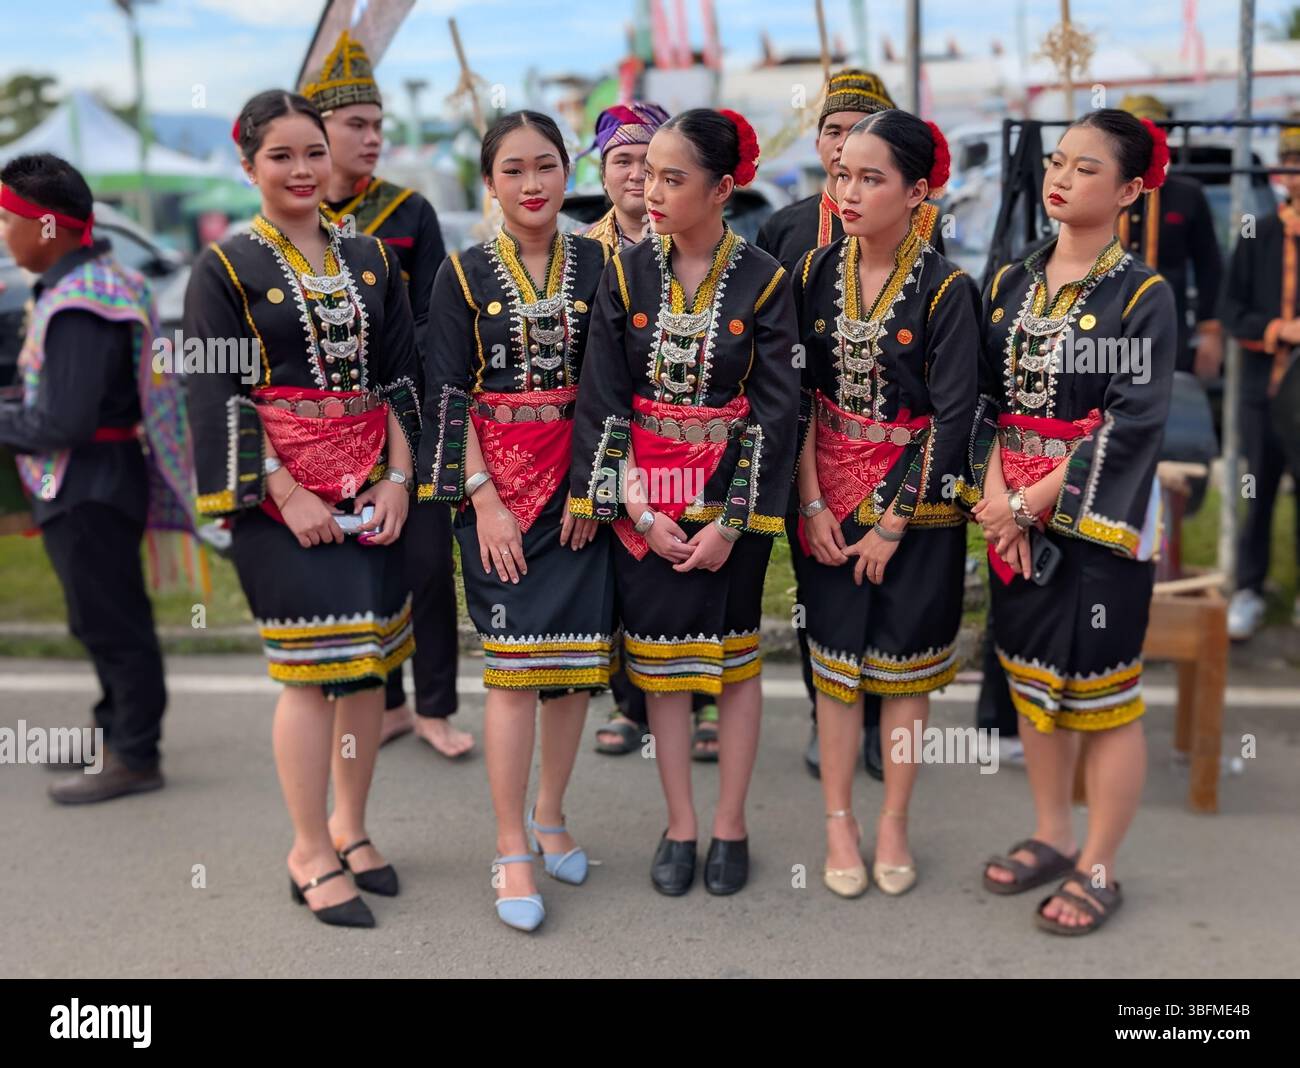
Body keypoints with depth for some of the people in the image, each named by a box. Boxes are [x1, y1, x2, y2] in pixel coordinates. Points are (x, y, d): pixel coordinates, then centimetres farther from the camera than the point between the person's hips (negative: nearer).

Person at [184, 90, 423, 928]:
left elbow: (400, 378, 9)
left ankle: (350, 827, 25)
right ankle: (312, 855, 12)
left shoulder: (369, 258, 10)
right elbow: (218, 398, -7)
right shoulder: (226, 268, -2)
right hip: (281, 491, -4)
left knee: (370, 657, 8)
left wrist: (398, 479, -3)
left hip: (371, 486, 5)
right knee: (313, 667, -3)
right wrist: (289, 496, -14)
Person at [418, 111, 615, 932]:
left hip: (580, 479, 2)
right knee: (514, 659, -5)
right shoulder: (463, 274, 2)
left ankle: (550, 816, 24)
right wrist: (484, 499, -10)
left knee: (578, 652, 3)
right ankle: (512, 852, 6)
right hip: (498, 480, -2)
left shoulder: (597, 264, 6)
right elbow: (451, 398, -2)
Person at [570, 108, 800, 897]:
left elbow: (776, 409, -8)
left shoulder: (764, 281, -6)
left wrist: (732, 522, -13)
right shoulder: (628, 274, 0)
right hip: (646, 500, 2)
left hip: (732, 497, -2)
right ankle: (680, 826, 22)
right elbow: (604, 397, -3)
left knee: (734, 654, 8)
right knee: (661, 657, 8)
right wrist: (637, 508, -11)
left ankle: (730, 826, 23)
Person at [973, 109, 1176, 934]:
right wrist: (998, 496, -10)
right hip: (1016, 517, 5)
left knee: (1103, 695, 3)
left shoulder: (1144, 296, -8)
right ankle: (1052, 837, 31)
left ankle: (1098, 869, 17)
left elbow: (1132, 426, -15)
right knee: (1033, 681, 14)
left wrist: (1032, 500, -16)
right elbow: (987, 398, 4)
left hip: (1098, 523, -5)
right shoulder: (1011, 283, 7)